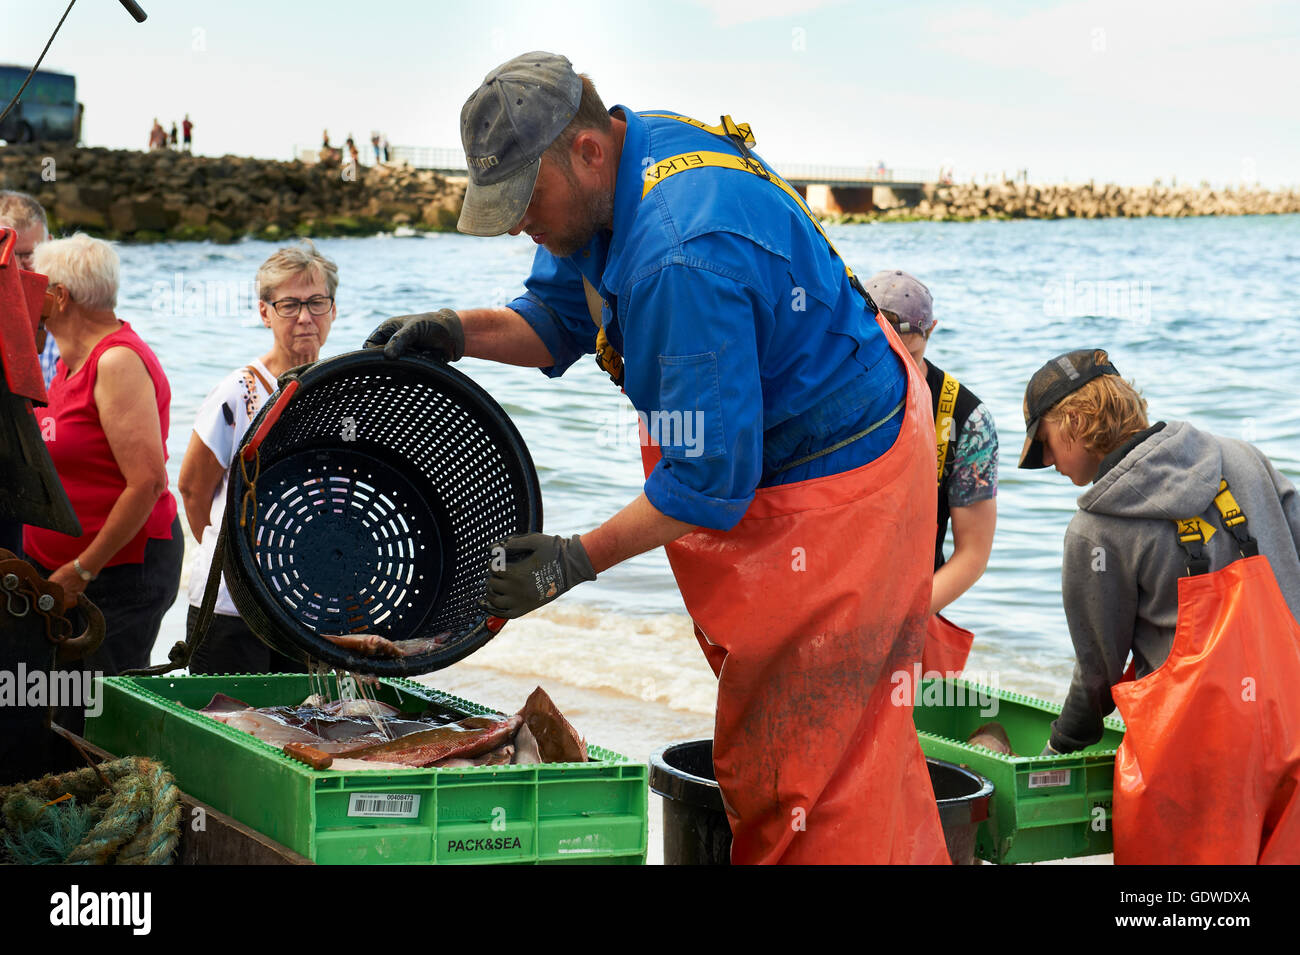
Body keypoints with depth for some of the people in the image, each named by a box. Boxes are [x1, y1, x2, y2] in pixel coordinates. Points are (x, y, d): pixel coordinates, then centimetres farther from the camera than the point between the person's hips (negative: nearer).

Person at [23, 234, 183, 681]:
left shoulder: (118, 362, -16)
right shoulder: (73, 361, 14)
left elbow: (147, 482, -23)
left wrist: (83, 570, -18)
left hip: (121, 571, -9)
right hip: (57, 565, 9)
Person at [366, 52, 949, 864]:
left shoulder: (685, 256, -34)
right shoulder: (609, 177, -4)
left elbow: (709, 478, -29)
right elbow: (558, 322, 11)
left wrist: (578, 560, -22)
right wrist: (458, 332, -8)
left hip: (835, 483, -10)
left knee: (795, 765, -2)